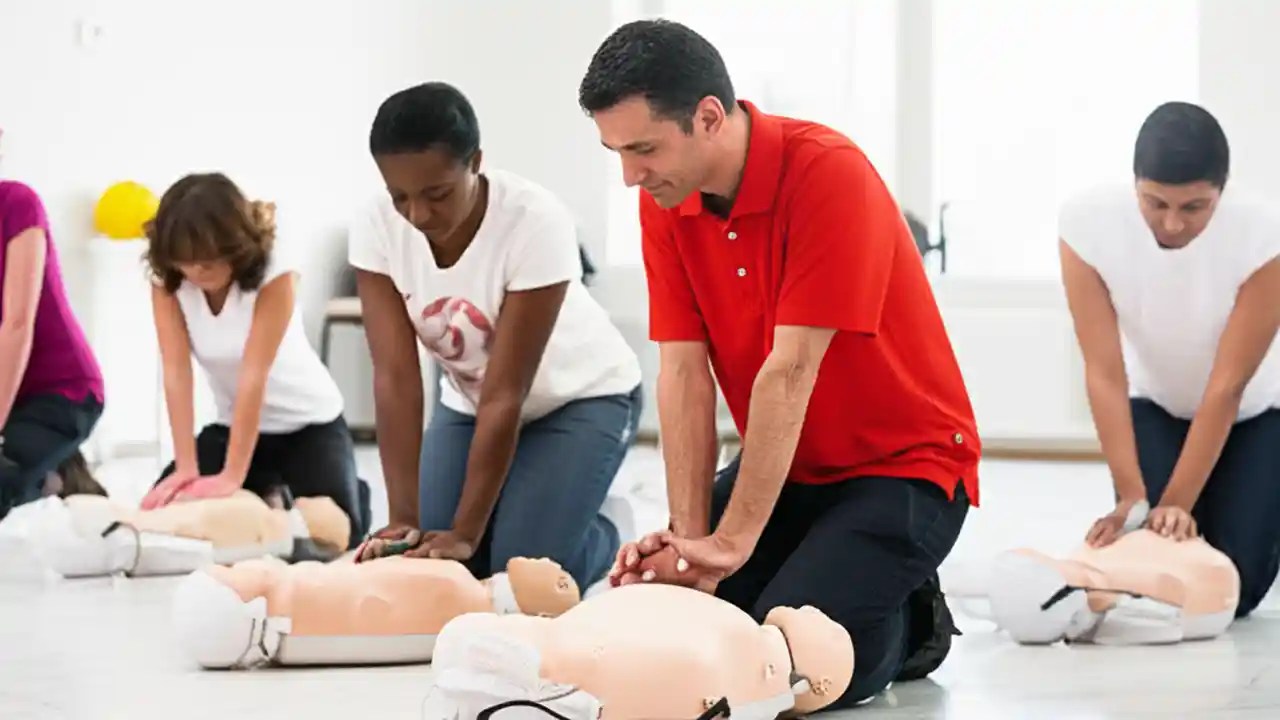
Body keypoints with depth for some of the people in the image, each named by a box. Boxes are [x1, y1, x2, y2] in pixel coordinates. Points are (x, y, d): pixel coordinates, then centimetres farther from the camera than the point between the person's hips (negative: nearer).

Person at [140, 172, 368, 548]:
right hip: (233, 425, 4)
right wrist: (186, 467, -33)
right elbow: (176, 372, -22)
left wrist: (232, 477, -37)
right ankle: (269, 496, 15)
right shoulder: (167, 282, -15)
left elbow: (253, 375, -32)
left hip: (308, 423, -4)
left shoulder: (274, 275, -26)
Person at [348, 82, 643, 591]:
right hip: (469, 399, 5)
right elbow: (395, 378, -23)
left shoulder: (535, 222, -34)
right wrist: (404, 519, -31)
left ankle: (602, 540, 13)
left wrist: (466, 532, -31)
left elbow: (507, 393, -31)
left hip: (579, 396, -4)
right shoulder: (377, 229, -22)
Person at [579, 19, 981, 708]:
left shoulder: (828, 173, -25)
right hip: (784, 464, 7)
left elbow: (790, 370, -27)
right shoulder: (666, 201, -4)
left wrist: (732, 542, -27)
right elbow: (682, 371, -8)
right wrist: (689, 534, -18)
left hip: (902, 464, -7)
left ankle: (907, 622, 8)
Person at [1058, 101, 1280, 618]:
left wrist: (1176, 502, -31)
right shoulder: (1088, 222, -31)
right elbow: (1105, 373, -28)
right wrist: (1131, 497, -33)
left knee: (1232, 587, -11)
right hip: (1153, 405, 1)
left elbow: (1227, 387, -29)